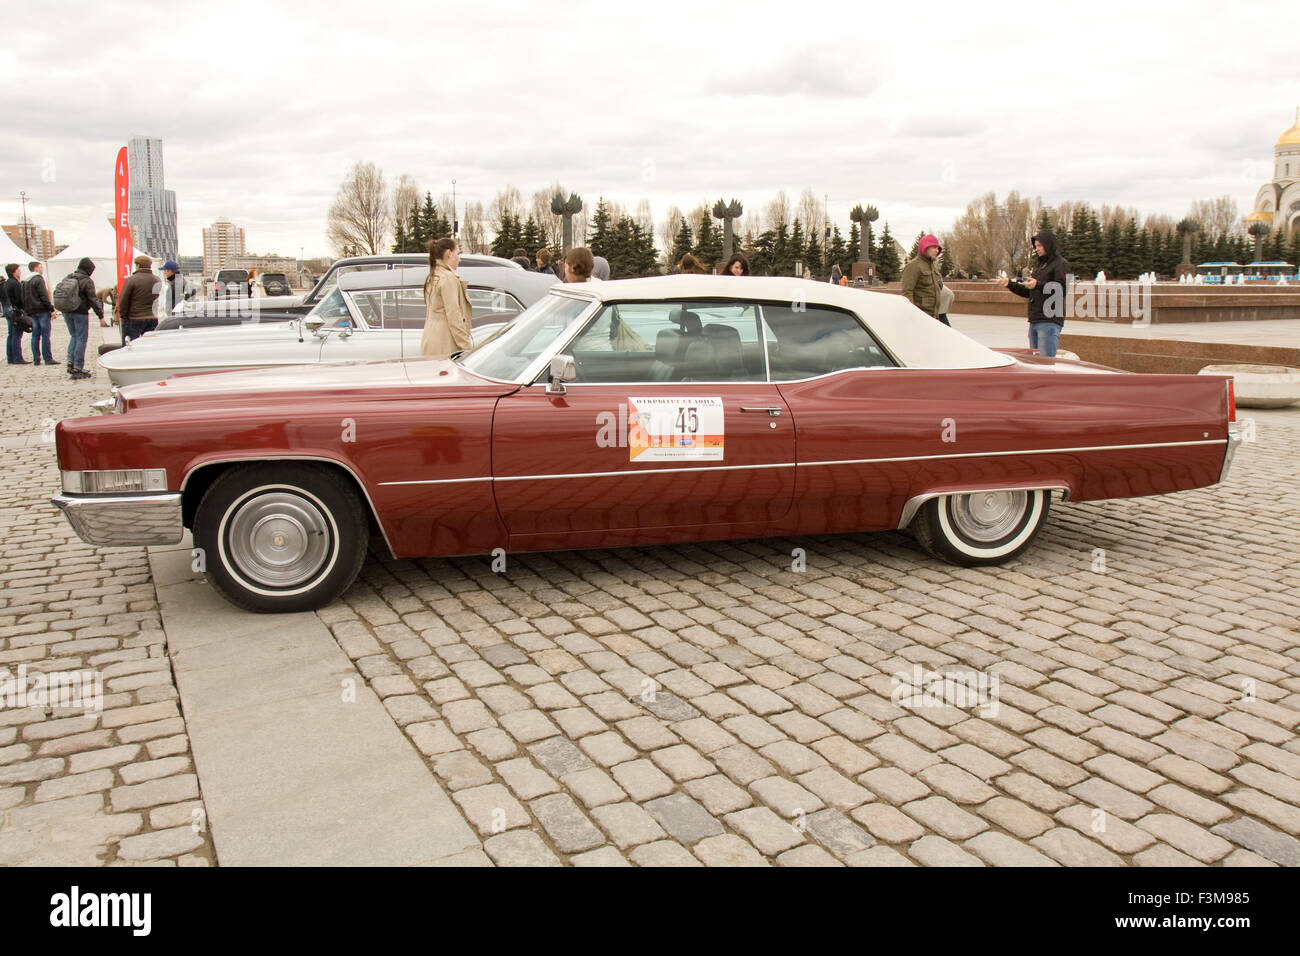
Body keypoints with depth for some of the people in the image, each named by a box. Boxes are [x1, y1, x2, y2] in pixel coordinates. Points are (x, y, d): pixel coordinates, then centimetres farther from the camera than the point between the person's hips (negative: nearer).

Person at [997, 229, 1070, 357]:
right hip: (1034, 322, 8)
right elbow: (1027, 293, 22)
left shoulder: (1061, 264, -4)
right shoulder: (1038, 265, 21)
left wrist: (1038, 285, -27)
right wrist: (1009, 284, 10)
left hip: (1049, 322, -8)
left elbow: (1063, 290, -17)